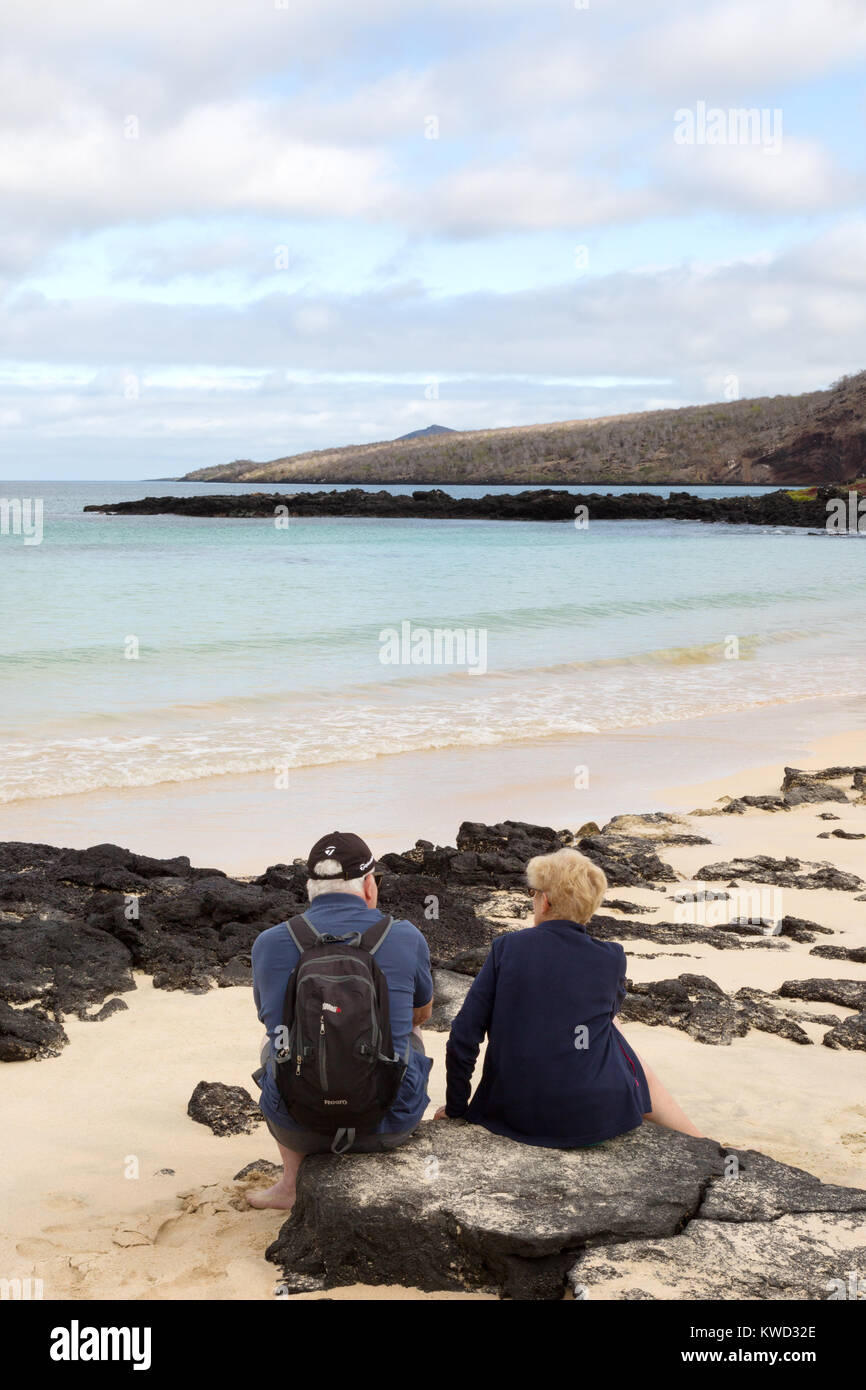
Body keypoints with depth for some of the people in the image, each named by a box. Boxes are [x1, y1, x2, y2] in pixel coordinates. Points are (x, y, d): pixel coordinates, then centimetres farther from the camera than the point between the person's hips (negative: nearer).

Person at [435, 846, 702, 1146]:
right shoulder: (611, 959, -5)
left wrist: (455, 1108, 5)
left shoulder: (506, 947, -7)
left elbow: (463, 1037, -7)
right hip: (594, 1116, -1)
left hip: (513, 1115, 1)